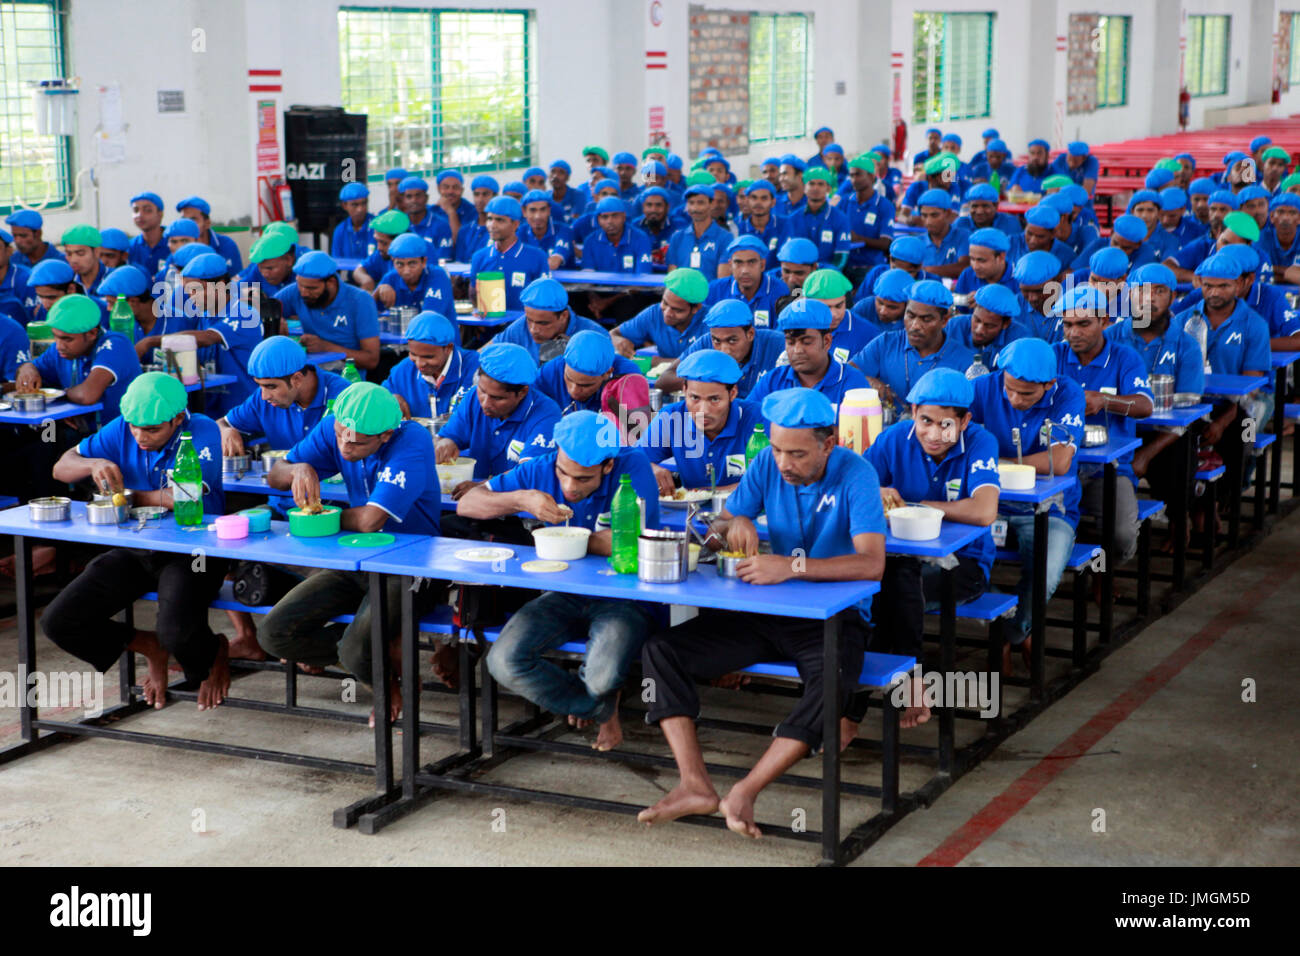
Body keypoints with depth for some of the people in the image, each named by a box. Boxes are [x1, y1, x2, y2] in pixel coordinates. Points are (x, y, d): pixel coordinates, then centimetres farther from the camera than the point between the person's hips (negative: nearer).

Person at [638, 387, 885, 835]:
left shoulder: (855, 474, -14)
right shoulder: (767, 464, 1)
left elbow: (872, 563, -27)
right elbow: (714, 535, 6)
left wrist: (793, 567, -37)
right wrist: (733, 525, -19)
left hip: (834, 616, -5)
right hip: (766, 612, 5)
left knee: (832, 680, -39)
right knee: (660, 650, -12)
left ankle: (744, 793, -34)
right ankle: (695, 784, -23)